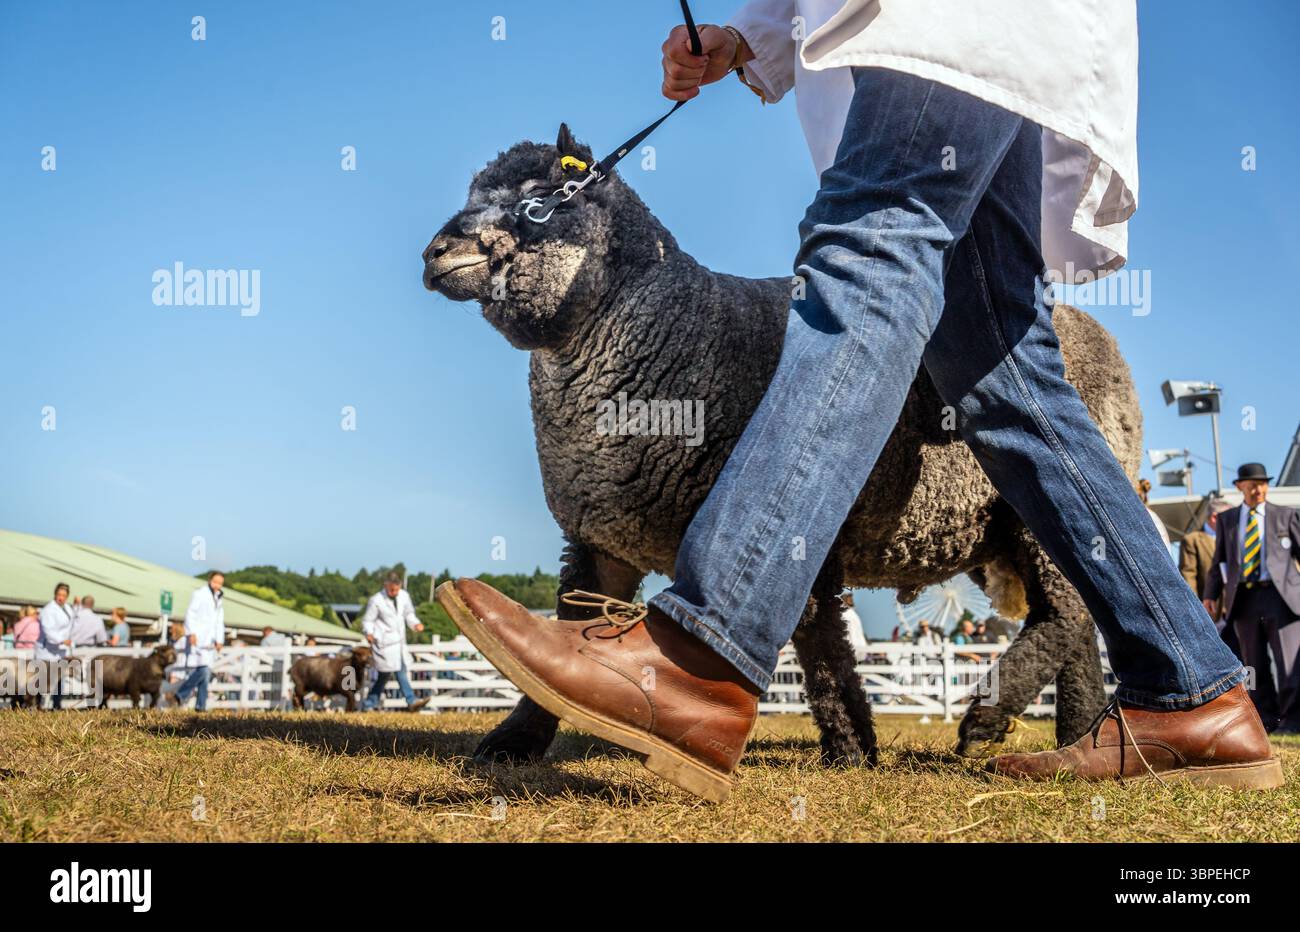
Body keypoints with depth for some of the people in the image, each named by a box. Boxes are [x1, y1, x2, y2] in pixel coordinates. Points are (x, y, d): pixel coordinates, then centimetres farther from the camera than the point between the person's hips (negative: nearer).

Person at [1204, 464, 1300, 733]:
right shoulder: (1226, 520, 16)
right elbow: (1219, 560, 17)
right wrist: (1211, 595, 6)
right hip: (1244, 598, 3)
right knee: (1255, 665, 4)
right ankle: (1266, 719, 10)